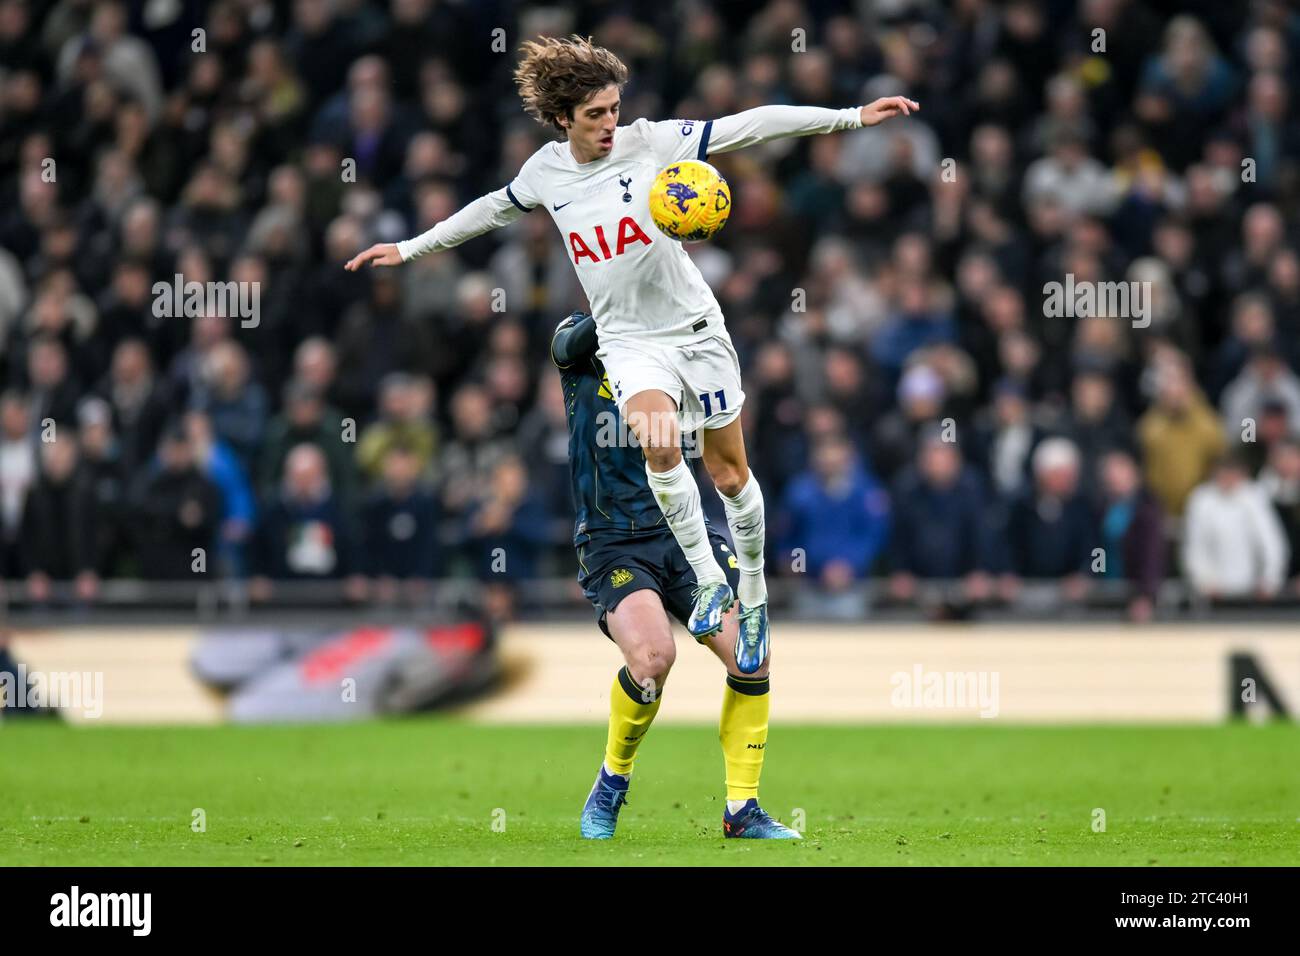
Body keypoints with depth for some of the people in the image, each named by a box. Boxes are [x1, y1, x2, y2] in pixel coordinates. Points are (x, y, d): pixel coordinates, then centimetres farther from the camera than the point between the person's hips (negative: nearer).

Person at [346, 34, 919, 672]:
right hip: (628, 340, 1)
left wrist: (852, 117, -21)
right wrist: (409, 248, 23)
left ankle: (752, 597, 28)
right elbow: (493, 210, 18)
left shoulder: (649, 142, -13)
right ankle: (708, 581, -13)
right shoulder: (545, 171, -3)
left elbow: (752, 126, -16)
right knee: (658, 442, -28)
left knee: (729, 474, 6)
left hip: (693, 326, -1)